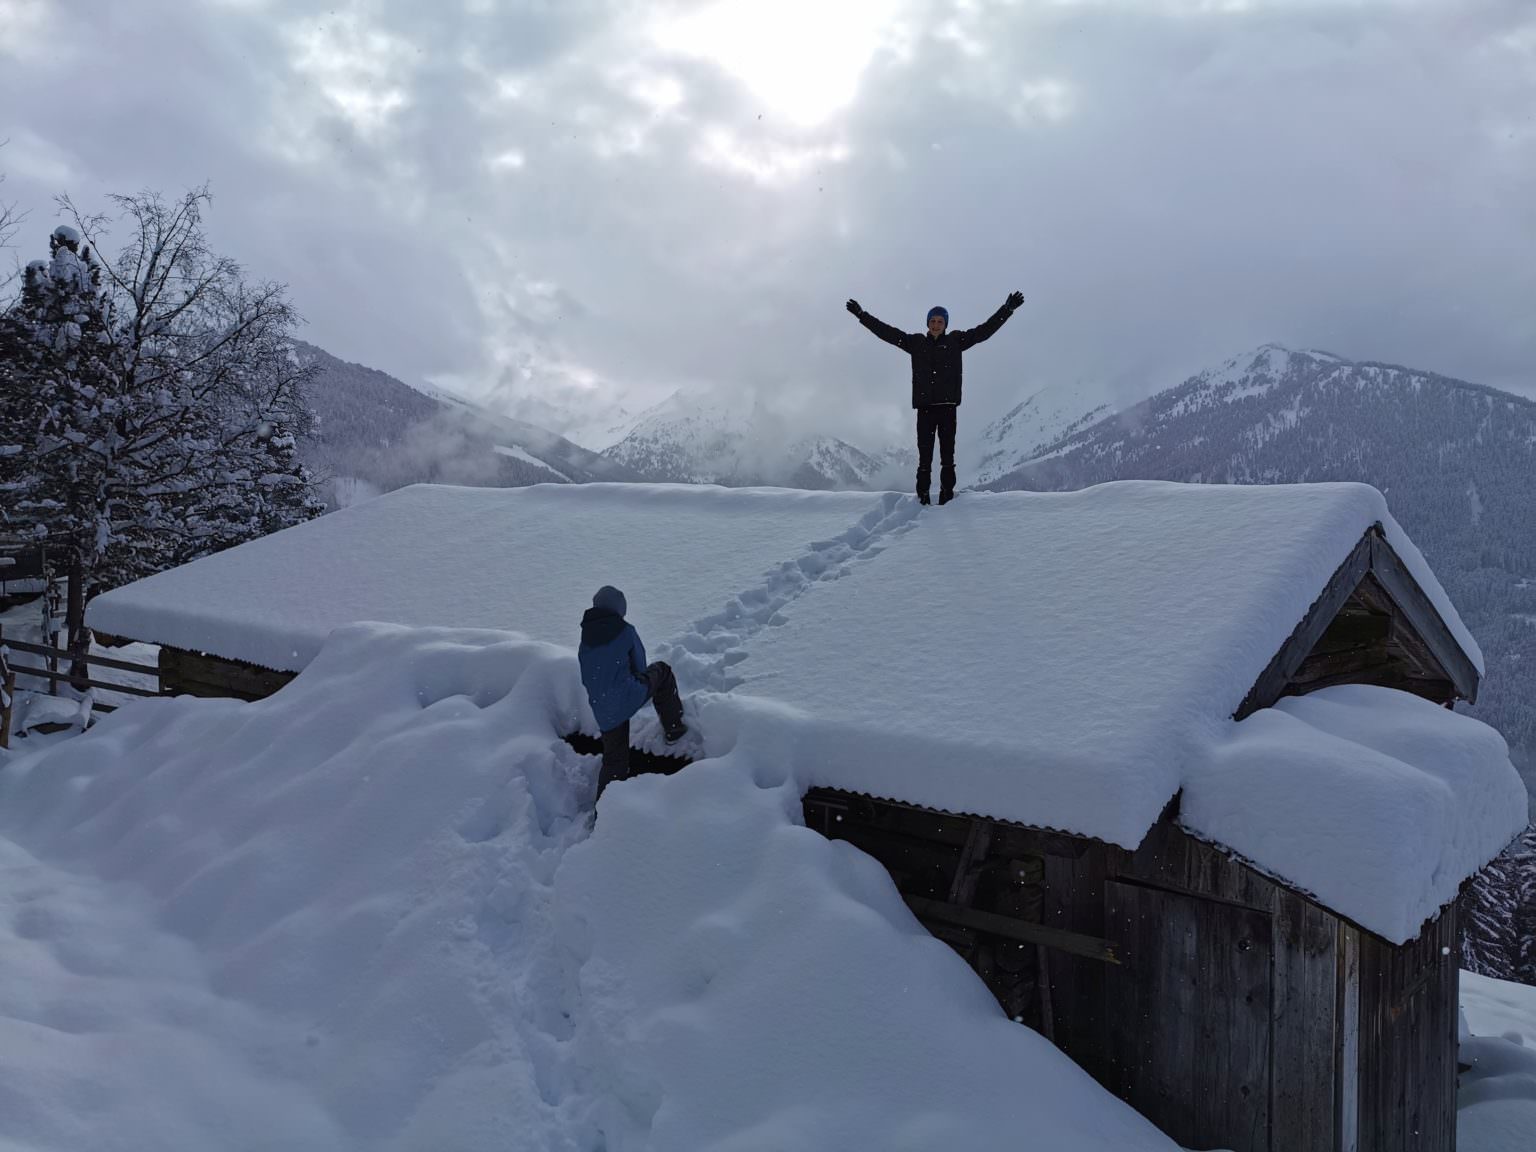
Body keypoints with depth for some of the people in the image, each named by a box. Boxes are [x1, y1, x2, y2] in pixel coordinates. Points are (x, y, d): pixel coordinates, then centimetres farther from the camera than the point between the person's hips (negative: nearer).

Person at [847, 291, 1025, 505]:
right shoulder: (916, 342, 12)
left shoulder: (955, 341, 10)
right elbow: (886, 332, 13)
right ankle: (923, 495, 3)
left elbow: (985, 329, 8)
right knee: (924, 453, -1)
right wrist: (862, 315, 11)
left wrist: (1007, 309, 2)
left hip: (947, 405, -1)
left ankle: (947, 493, -1)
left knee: (947, 452, -3)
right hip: (924, 406, 1)